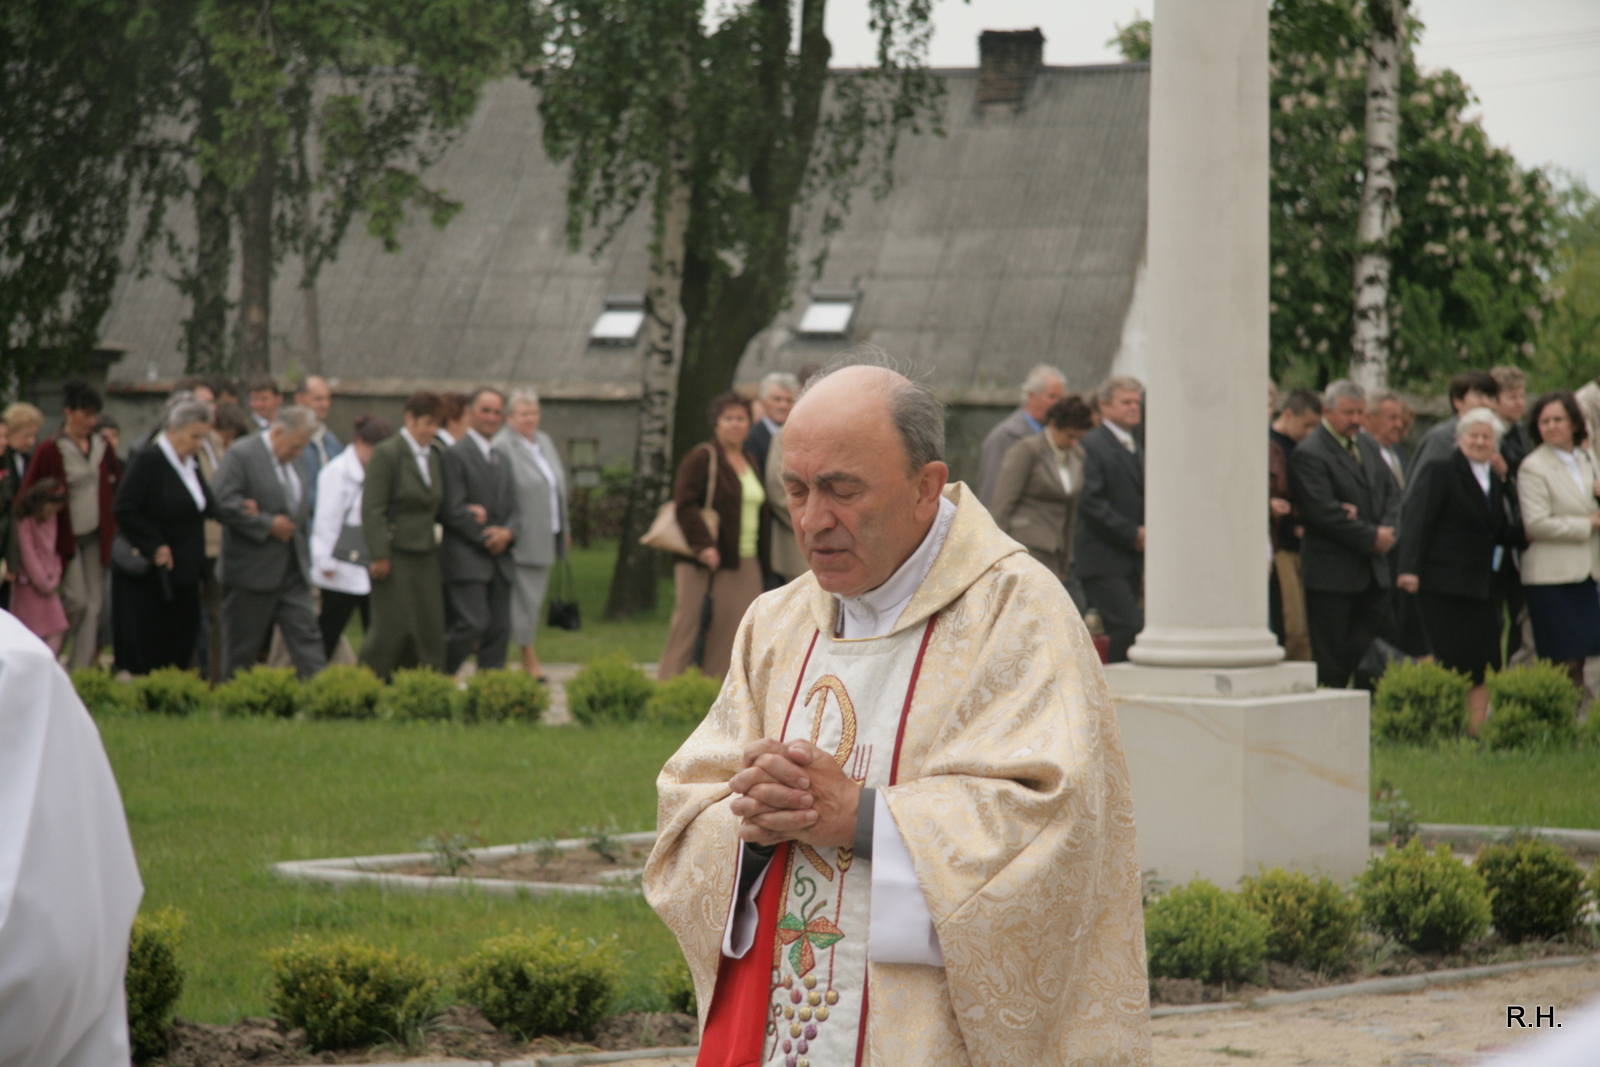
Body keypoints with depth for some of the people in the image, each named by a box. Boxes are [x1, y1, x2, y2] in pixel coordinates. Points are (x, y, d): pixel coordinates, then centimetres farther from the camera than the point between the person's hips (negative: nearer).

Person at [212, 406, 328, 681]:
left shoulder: (292, 461, 14)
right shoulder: (240, 456, -11)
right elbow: (224, 504, -20)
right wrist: (268, 524, -18)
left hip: (292, 572, 7)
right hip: (252, 572, -7)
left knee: (307, 637, -2)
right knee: (242, 649, 3)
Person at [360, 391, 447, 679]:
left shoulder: (434, 456, 13)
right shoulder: (387, 453, -8)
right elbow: (372, 509, -12)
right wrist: (379, 555, -17)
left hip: (425, 556, 7)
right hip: (395, 555, -7)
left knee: (429, 629, 3)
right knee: (394, 625, -7)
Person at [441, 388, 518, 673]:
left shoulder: (502, 461, 20)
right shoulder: (455, 455, -6)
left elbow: (512, 509, 17)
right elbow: (453, 511, -12)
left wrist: (507, 532, -5)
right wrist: (486, 537, -12)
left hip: (499, 559, 8)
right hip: (466, 557, -8)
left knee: (500, 629, 2)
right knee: (473, 623, -16)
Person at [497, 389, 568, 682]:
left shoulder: (545, 442, 14)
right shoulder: (502, 447, -12)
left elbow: (559, 487, 20)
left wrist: (564, 527, 19)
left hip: (546, 537, 8)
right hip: (523, 540, -8)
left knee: (536, 595, 11)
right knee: (525, 597, -5)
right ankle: (529, 658, -1)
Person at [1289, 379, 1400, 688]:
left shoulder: (1366, 447, 16)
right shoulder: (1309, 454, -11)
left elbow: (1391, 492, 17)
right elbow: (1323, 512, -18)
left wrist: (1387, 530, -3)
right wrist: (1371, 537, -14)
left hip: (1373, 570, 7)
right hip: (1333, 573, -7)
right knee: (1332, 661, -3)